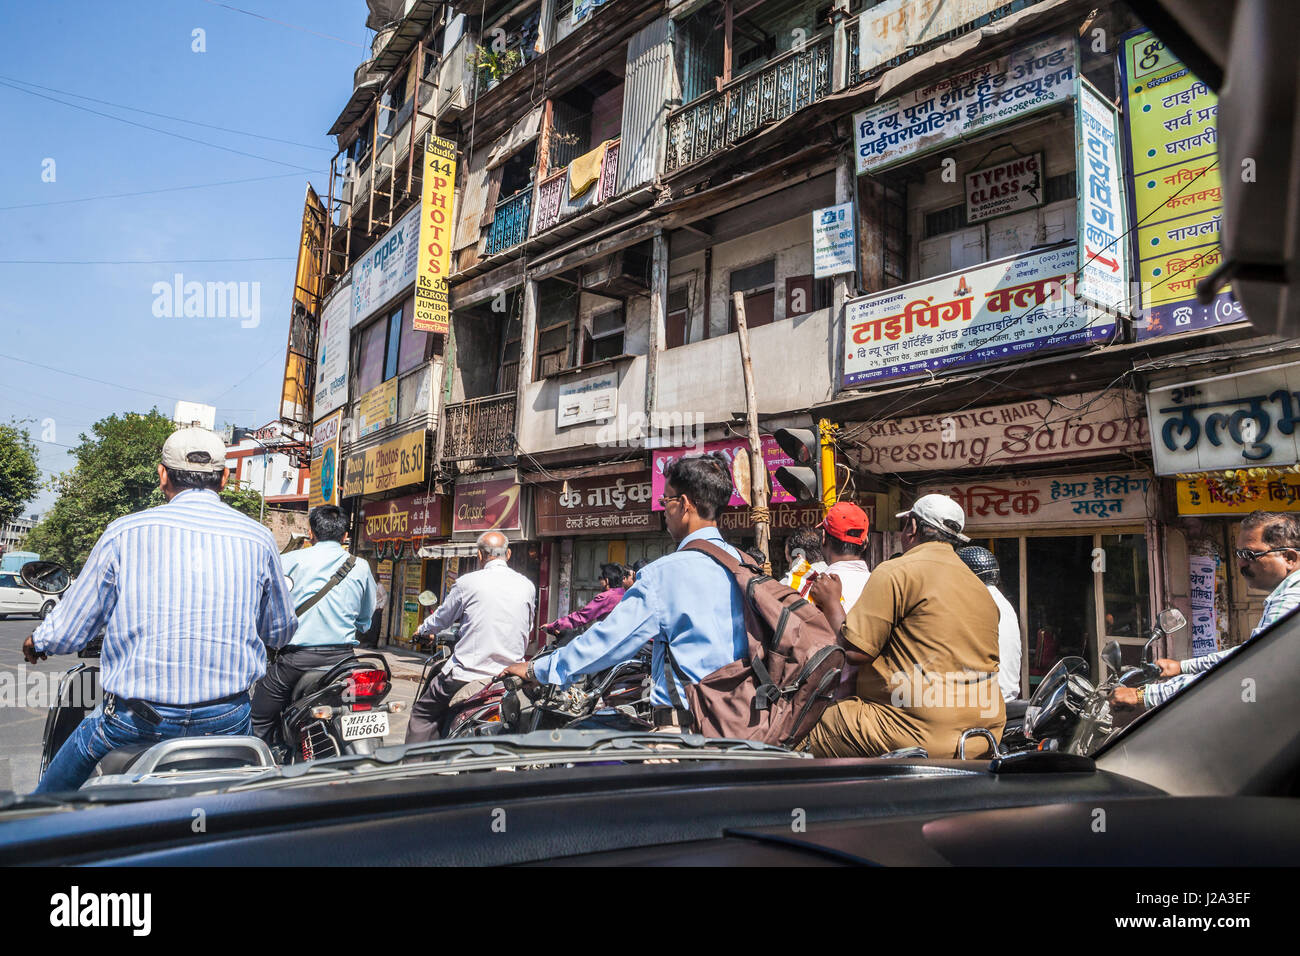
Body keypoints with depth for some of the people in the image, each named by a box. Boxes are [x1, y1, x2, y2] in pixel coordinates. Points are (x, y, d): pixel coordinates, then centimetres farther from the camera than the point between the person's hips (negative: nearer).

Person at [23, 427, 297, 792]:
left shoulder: (122, 533, -5)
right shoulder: (259, 538, -2)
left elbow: (67, 632, 2)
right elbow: (280, 632, 10)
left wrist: (37, 643, 26)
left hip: (137, 720, 0)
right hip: (226, 719, 1)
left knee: (52, 791, 31)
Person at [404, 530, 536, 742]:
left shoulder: (467, 582, -5)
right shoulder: (528, 586, 5)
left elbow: (441, 619, 10)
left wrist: (422, 630, 32)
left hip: (468, 672, -3)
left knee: (422, 713, 12)